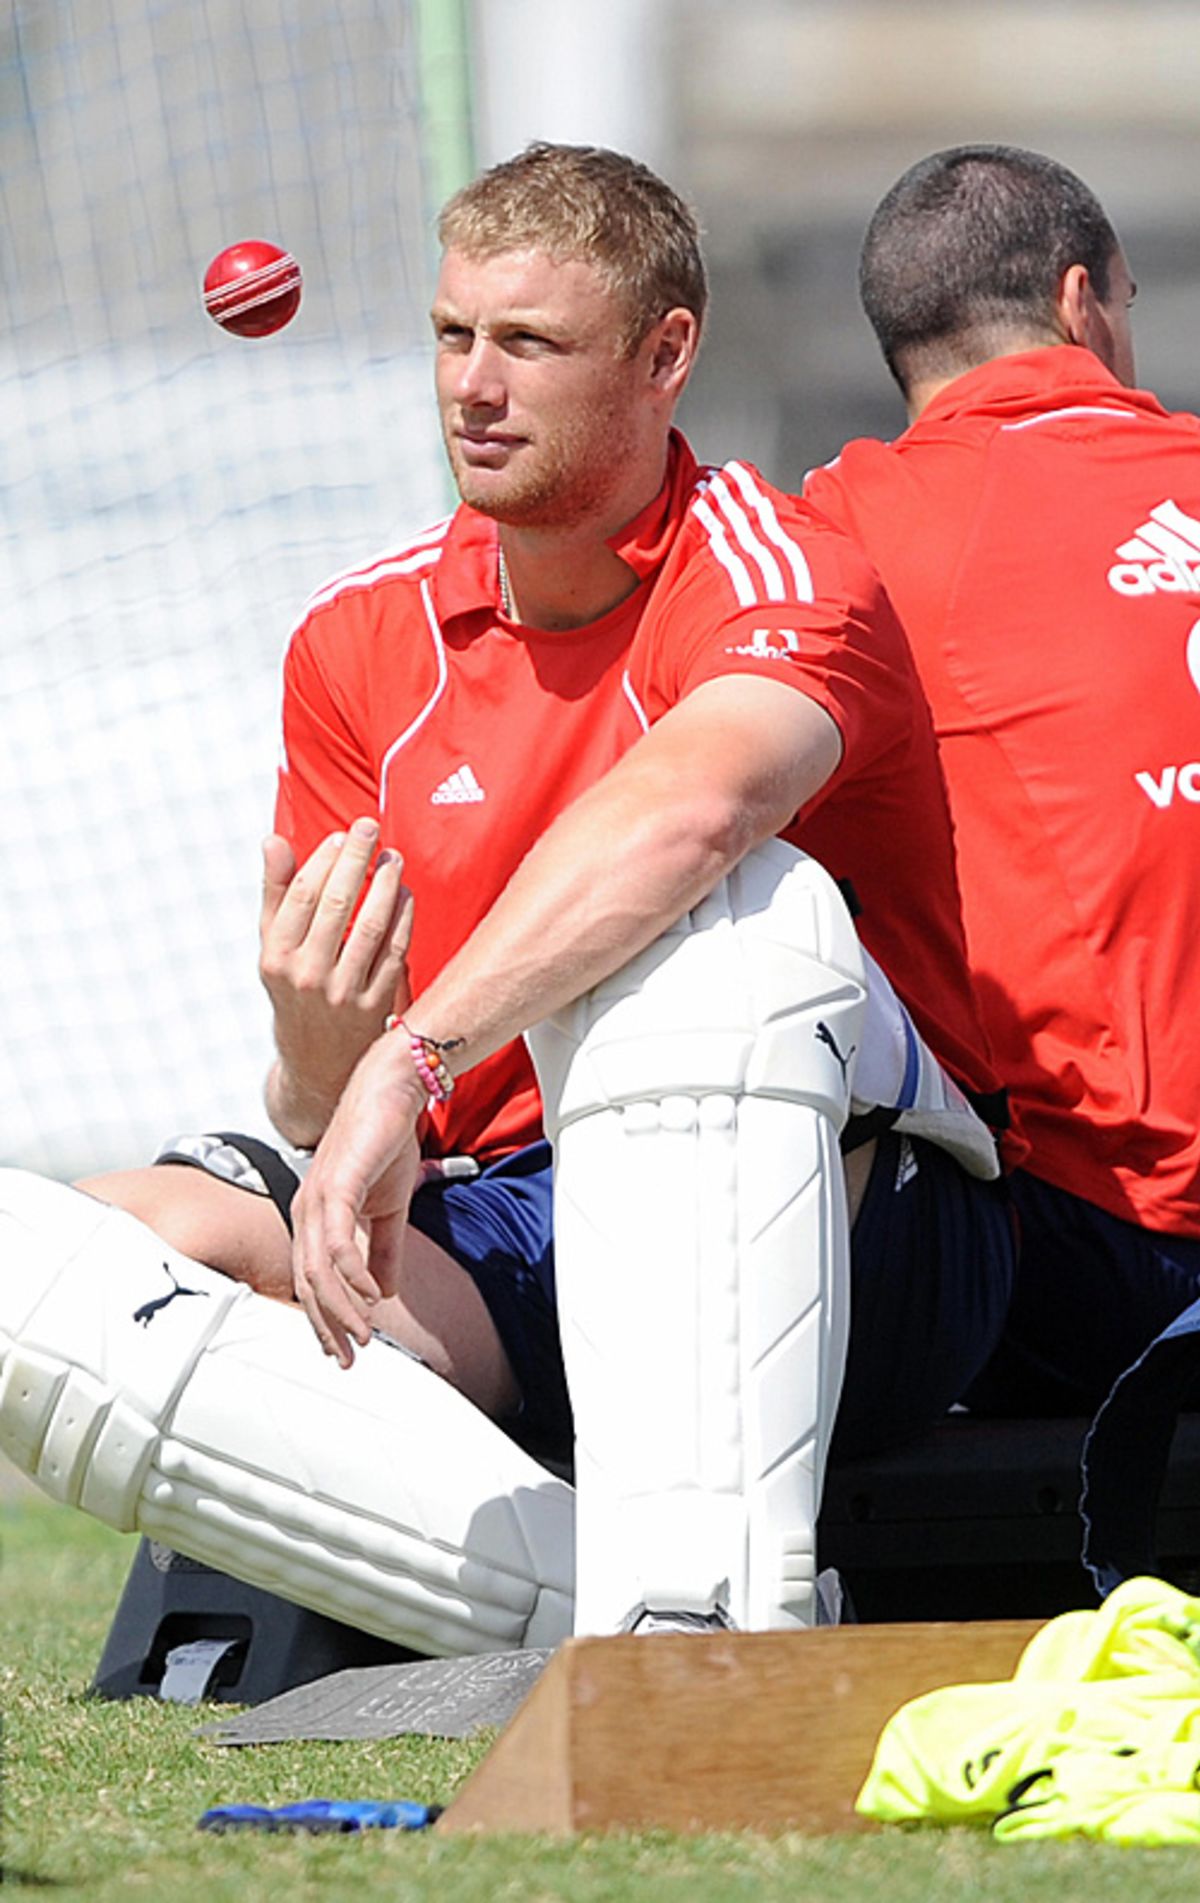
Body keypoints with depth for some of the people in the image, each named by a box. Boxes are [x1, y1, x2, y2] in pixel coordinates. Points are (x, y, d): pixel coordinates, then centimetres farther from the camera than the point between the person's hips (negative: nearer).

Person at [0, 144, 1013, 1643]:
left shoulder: (772, 576, -9)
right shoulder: (361, 638, 9)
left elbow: (688, 803, -35)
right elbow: (342, 1114, 8)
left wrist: (408, 1059, -42)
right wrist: (316, 1058, -17)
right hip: (502, 1231, 5)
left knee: (715, 915, -36)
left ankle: (706, 1600, -47)